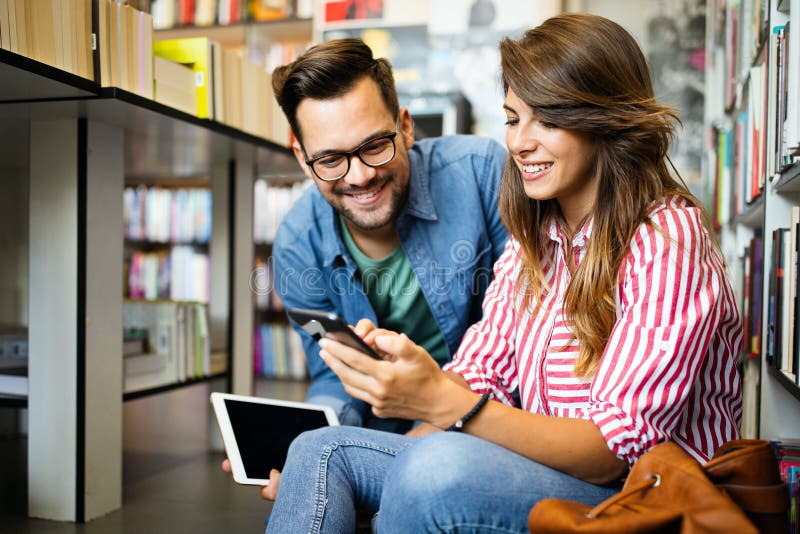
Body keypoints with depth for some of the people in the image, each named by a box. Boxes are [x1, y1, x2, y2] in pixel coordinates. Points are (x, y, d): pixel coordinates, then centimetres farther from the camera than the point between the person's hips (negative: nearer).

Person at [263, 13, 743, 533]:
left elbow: (616, 449, -21)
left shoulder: (668, 239, -15)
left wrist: (442, 401, -33)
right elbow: (480, 378, 4)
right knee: (321, 449, -8)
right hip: (545, 477, 7)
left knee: (438, 467, -33)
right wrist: (404, 367, -17)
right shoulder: (533, 242, 9)